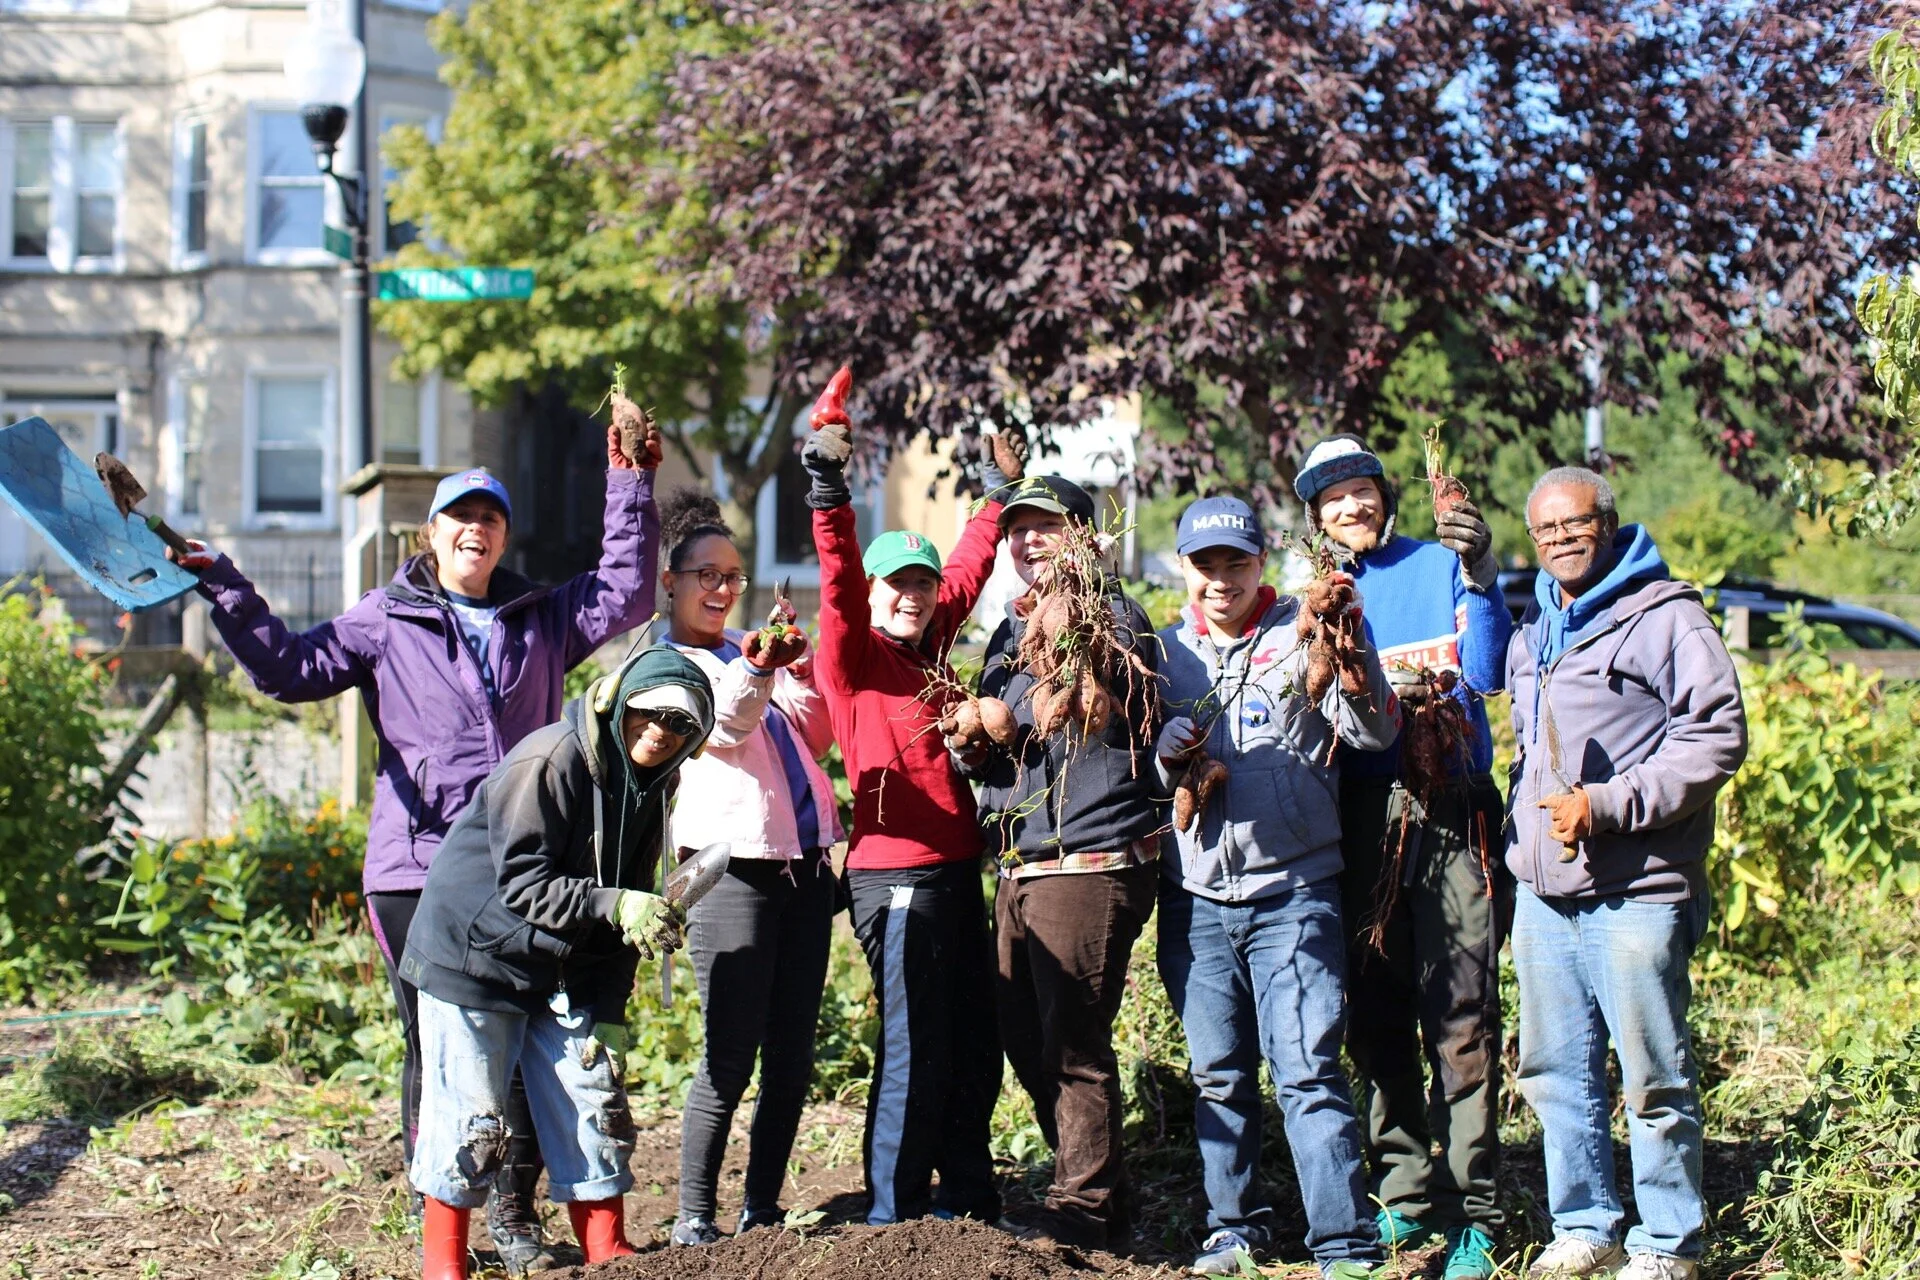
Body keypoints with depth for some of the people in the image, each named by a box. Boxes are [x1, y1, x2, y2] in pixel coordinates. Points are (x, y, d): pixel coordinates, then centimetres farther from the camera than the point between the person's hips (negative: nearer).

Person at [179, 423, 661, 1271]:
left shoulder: (542, 619, 15)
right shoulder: (386, 622, 7)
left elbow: (627, 593, 17)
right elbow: (288, 666, 4)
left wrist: (630, 484, 15)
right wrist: (221, 587, -4)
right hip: (417, 870, -2)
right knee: (433, 1047, 1)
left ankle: (513, 1211, 12)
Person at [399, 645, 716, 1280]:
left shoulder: (652, 786, 3)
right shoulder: (549, 761, -22)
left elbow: (623, 917, 5)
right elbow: (521, 883, -25)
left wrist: (609, 1012, 0)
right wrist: (614, 906, -35)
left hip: (563, 976, 7)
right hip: (475, 958, -7)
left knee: (596, 1109, 4)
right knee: (469, 1120, -5)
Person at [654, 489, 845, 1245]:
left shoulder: (754, 649, 19)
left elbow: (816, 738, 19)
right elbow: (722, 727, -20)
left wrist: (796, 666, 3)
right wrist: (753, 671, -41)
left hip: (803, 865, 7)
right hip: (731, 869, -7)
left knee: (791, 1060, 7)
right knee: (730, 1060, -8)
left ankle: (762, 1210, 16)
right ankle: (695, 1217, 3)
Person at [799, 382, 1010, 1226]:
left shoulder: (931, 644, 14)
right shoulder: (853, 657, -4)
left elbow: (967, 569, 29)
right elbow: (838, 585, -22)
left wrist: (1001, 493, 38)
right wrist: (828, 491, -34)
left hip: (956, 865, 8)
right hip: (896, 872, -8)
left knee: (974, 1049, 13)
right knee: (915, 1051, -6)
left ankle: (967, 1204, 25)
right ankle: (893, 1220, 3)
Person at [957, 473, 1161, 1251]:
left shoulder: (1111, 618, -5)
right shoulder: (1012, 630, 19)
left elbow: (1121, 715, -19)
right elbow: (981, 743, 24)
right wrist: (970, 744, 2)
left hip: (1091, 861, -9)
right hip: (1020, 867, 9)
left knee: (1074, 1049, -5)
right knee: (1026, 1042, 13)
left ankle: (1082, 1225, 5)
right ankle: (1102, 1205, 26)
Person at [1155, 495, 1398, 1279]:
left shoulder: (1300, 638, -1)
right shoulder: (1166, 652, 12)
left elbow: (1375, 731, -12)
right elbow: (1143, 769, 19)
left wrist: (1347, 636, -26)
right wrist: (1166, 756, -5)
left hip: (1292, 893, -4)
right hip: (1194, 897, 4)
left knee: (1308, 1071, -9)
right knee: (1218, 1075, 10)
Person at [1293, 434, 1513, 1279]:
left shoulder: (1440, 567, 5)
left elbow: (1487, 674, -9)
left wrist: (1482, 580, -23)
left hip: (1447, 813, -4)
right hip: (1358, 819, 4)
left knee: (1460, 1017, -7)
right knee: (1375, 1018, 7)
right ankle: (1405, 1193, 19)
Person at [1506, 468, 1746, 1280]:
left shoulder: (1664, 618, -5)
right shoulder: (1530, 633, 19)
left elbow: (1717, 739, -12)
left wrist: (1609, 807, -16)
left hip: (1633, 894, -7)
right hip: (1544, 892, 7)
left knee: (1654, 1077, -2)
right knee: (1556, 1073, 11)